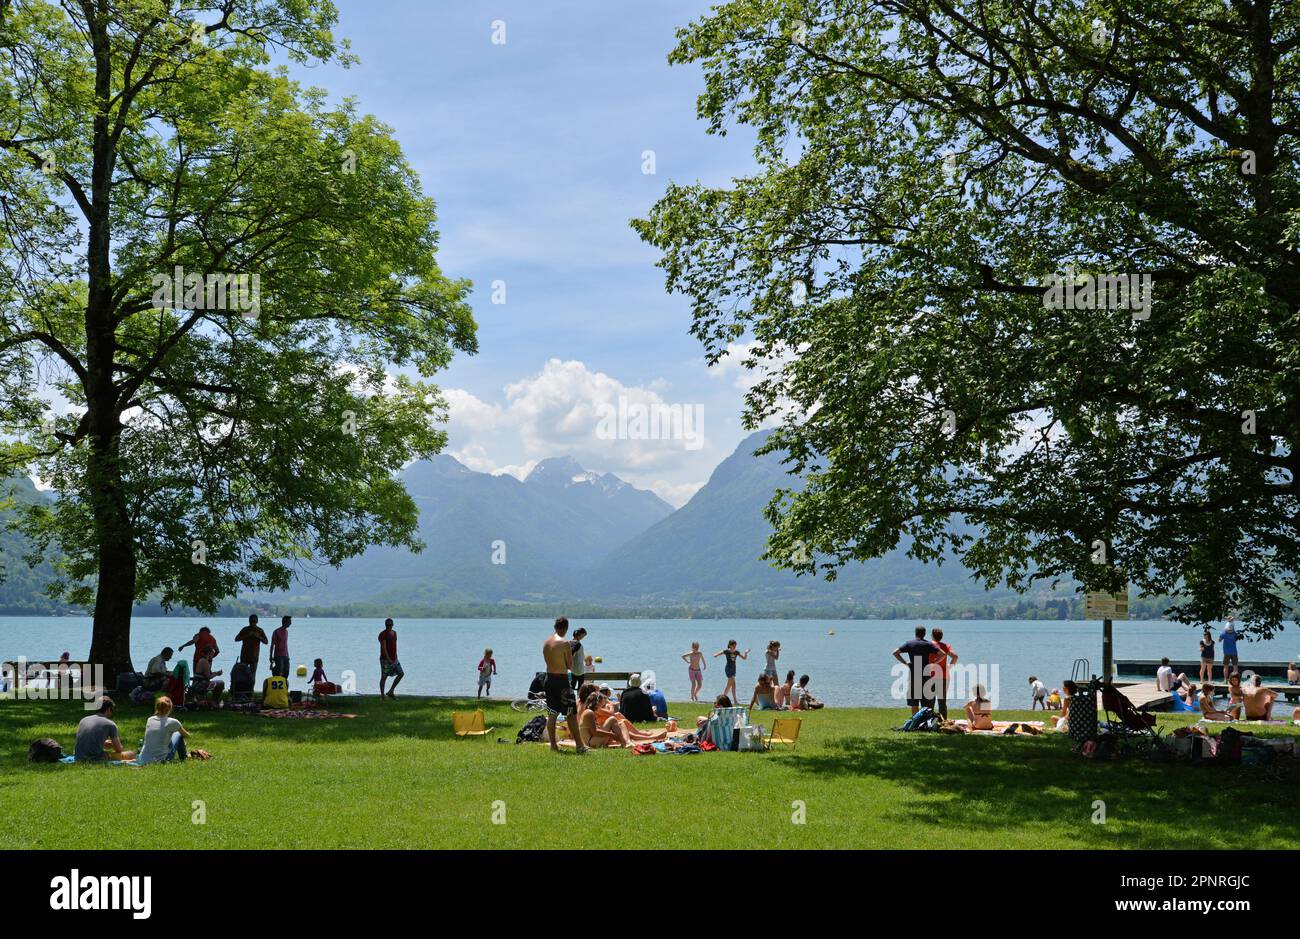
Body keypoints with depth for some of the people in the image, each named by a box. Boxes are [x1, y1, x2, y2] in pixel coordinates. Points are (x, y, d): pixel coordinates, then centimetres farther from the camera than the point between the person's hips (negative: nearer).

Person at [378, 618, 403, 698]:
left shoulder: (394, 632, 11)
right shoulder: (383, 634, -13)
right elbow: (383, 647, -20)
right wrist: (388, 659, -27)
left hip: (394, 659, 8)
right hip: (385, 659, -8)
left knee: (401, 674, 4)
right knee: (384, 677, -3)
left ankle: (391, 692, 11)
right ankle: (382, 695, 5)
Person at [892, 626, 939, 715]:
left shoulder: (909, 643, 1)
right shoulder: (928, 644, -1)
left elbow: (895, 653, -4)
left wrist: (905, 663, 0)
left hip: (913, 675, 0)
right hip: (925, 674, 0)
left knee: (914, 704, 6)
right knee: (926, 703, 6)